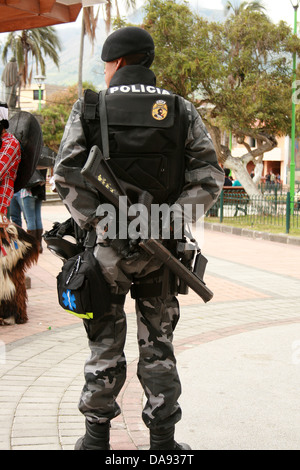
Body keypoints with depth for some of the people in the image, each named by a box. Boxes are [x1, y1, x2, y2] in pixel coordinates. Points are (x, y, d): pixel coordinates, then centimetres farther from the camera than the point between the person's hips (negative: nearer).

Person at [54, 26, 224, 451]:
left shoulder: (88, 110, -2)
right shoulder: (182, 112, 2)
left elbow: (67, 177, -10)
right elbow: (208, 178, -5)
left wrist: (95, 224, -8)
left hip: (106, 246, -1)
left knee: (104, 344, 12)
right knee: (158, 346, 12)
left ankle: (97, 436, 23)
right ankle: (163, 439, 18)